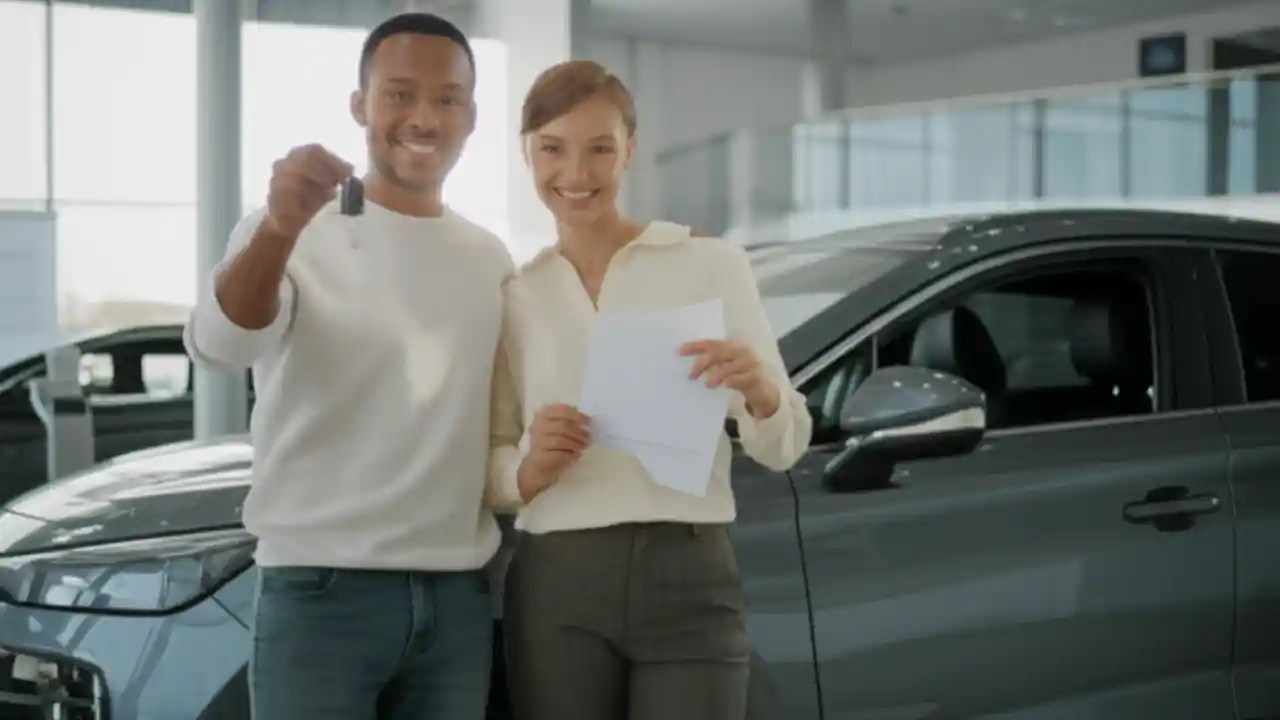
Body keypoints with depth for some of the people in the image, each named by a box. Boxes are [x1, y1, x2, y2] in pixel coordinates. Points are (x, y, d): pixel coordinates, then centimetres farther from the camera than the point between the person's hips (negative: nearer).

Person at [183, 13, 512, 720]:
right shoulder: (295, 235, -5)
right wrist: (279, 230, -41)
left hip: (459, 596, 5)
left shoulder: (489, 259, 11)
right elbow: (219, 343, -24)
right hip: (322, 590, -4)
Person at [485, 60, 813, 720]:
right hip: (556, 590, 2)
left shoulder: (712, 265, 4)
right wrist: (527, 471, -11)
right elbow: (489, 463, 12)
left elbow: (783, 448, 2)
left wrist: (759, 392, -20)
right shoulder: (513, 296, 10)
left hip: (690, 582, -2)